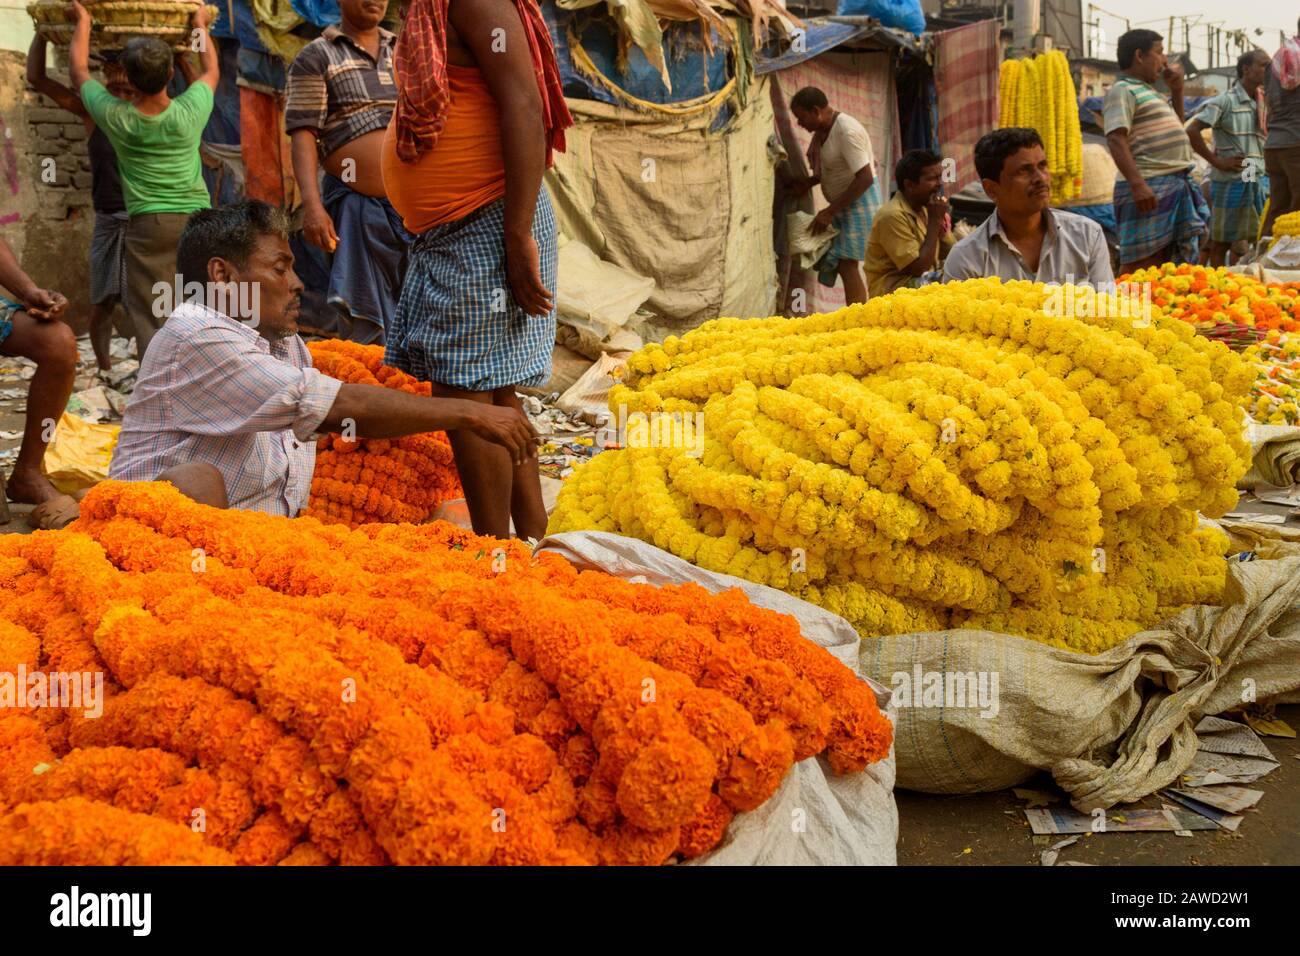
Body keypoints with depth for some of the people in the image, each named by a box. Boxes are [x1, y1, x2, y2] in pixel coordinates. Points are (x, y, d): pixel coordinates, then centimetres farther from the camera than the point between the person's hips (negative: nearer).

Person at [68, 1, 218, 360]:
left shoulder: (114, 118, -5)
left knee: (150, 317, -1)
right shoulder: (188, 113, -5)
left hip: (147, 225, -1)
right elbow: (211, 71, 17)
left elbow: (78, 70, 15)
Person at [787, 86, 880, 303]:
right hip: (842, 203, 9)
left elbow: (865, 178, -26)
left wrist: (830, 212, -23)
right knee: (843, 264, 7)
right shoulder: (822, 130, 6)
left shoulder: (847, 132, -22)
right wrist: (809, 182, 1)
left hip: (859, 202, -9)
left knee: (847, 265, -14)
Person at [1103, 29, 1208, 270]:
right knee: (1140, 265, -13)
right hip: (1148, 188, -10)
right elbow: (1116, 140, -19)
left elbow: (1176, 126, 38)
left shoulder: (1149, 91, 23)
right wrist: (1137, 184, -30)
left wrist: (1177, 88, 23)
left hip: (1176, 185, 10)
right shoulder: (1123, 90, -6)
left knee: (1164, 262, 12)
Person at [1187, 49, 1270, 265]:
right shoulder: (1225, 101, -6)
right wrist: (1216, 161, -14)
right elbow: (1191, 131, -15)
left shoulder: (1261, 104, 15)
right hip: (1230, 181, -7)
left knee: (1254, 240, 6)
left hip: (1258, 181, 7)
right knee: (1221, 243, 1)